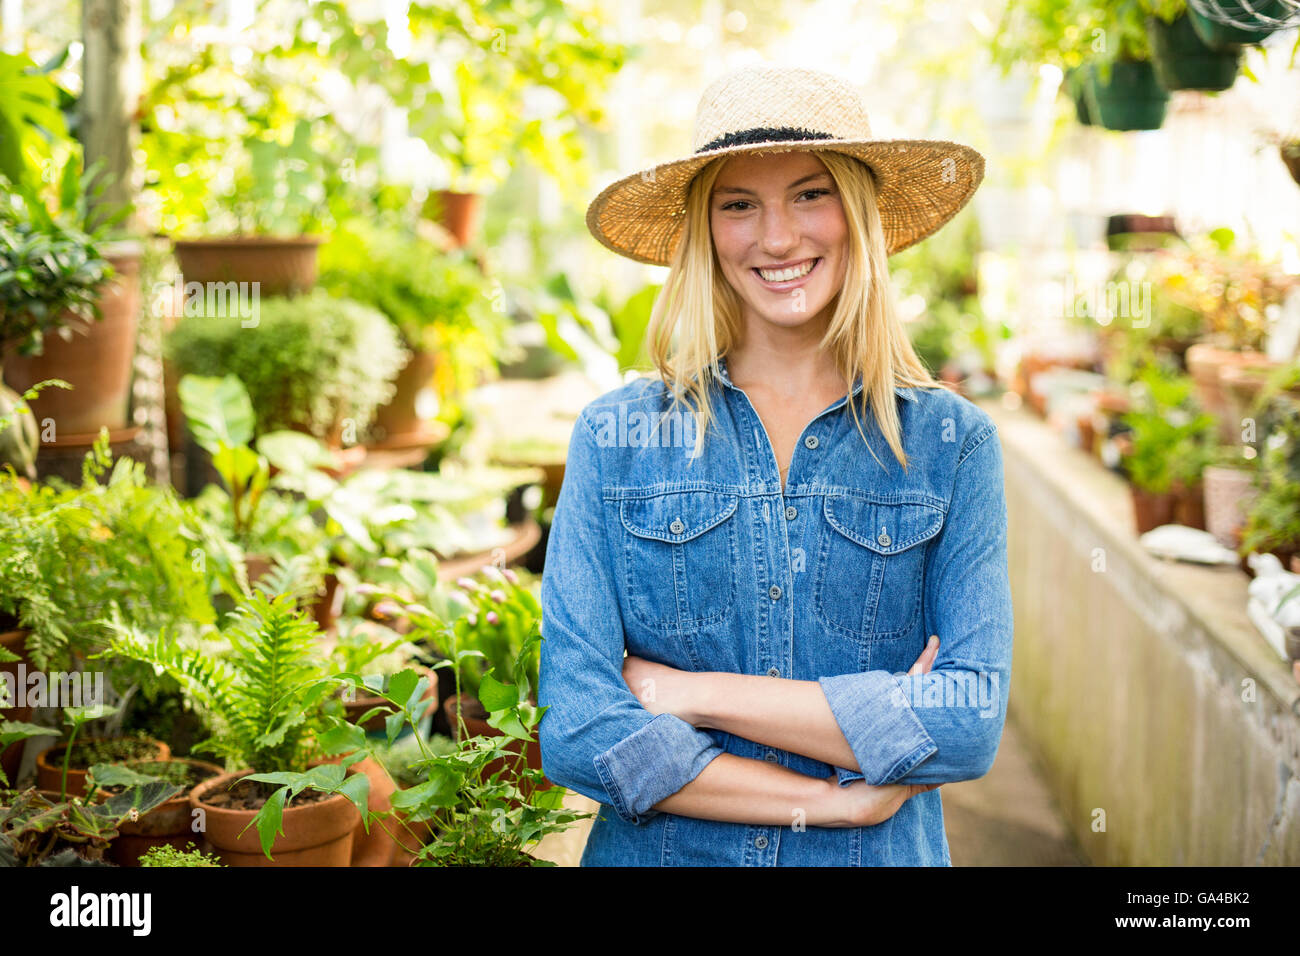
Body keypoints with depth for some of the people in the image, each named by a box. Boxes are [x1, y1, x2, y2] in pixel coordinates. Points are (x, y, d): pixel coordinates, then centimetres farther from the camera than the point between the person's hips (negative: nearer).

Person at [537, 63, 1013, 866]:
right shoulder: (615, 438, -5)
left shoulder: (952, 444, -5)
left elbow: (971, 722, -15)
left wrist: (693, 693, -16)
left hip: (881, 856, 0)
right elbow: (576, 729, -12)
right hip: (656, 854, 0)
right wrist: (831, 801, -17)